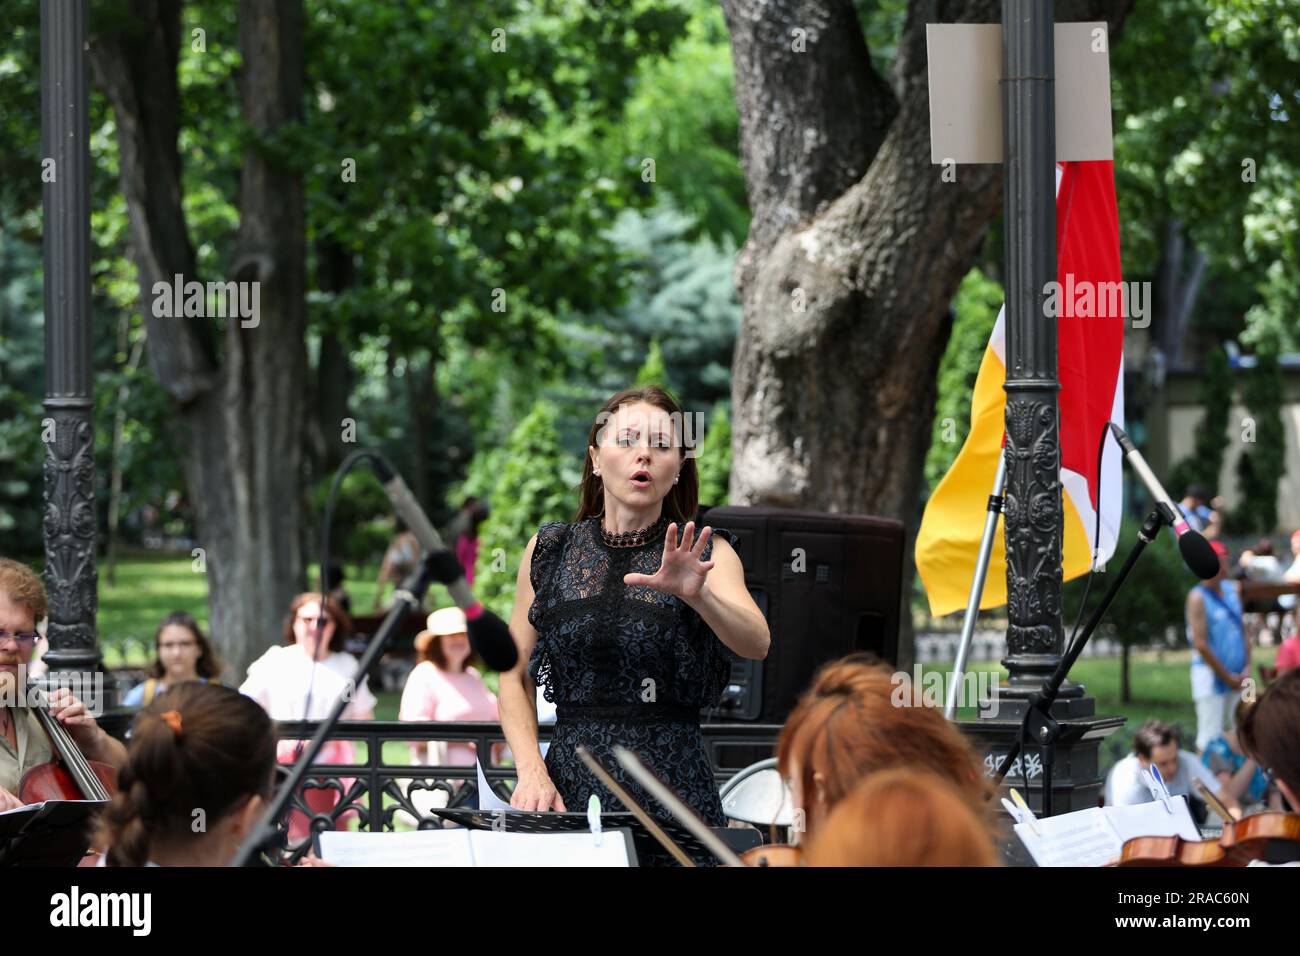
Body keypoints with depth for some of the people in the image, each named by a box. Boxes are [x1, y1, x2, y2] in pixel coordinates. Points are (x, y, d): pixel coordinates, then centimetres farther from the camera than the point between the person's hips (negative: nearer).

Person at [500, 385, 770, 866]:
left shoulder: (706, 553, 3)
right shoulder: (549, 551, 9)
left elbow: (756, 644, -14)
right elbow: (515, 678, 11)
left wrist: (695, 594, -33)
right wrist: (532, 771, -5)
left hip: (674, 790, -1)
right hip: (568, 788, 1)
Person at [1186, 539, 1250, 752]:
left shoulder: (1233, 589, 10)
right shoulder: (1198, 597, -10)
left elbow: (1243, 632, 14)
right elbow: (1200, 644, -13)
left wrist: (1245, 669, 2)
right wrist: (1227, 676, -10)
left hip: (1236, 677, 6)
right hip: (1210, 674, -6)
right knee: (1210, 736, -7)